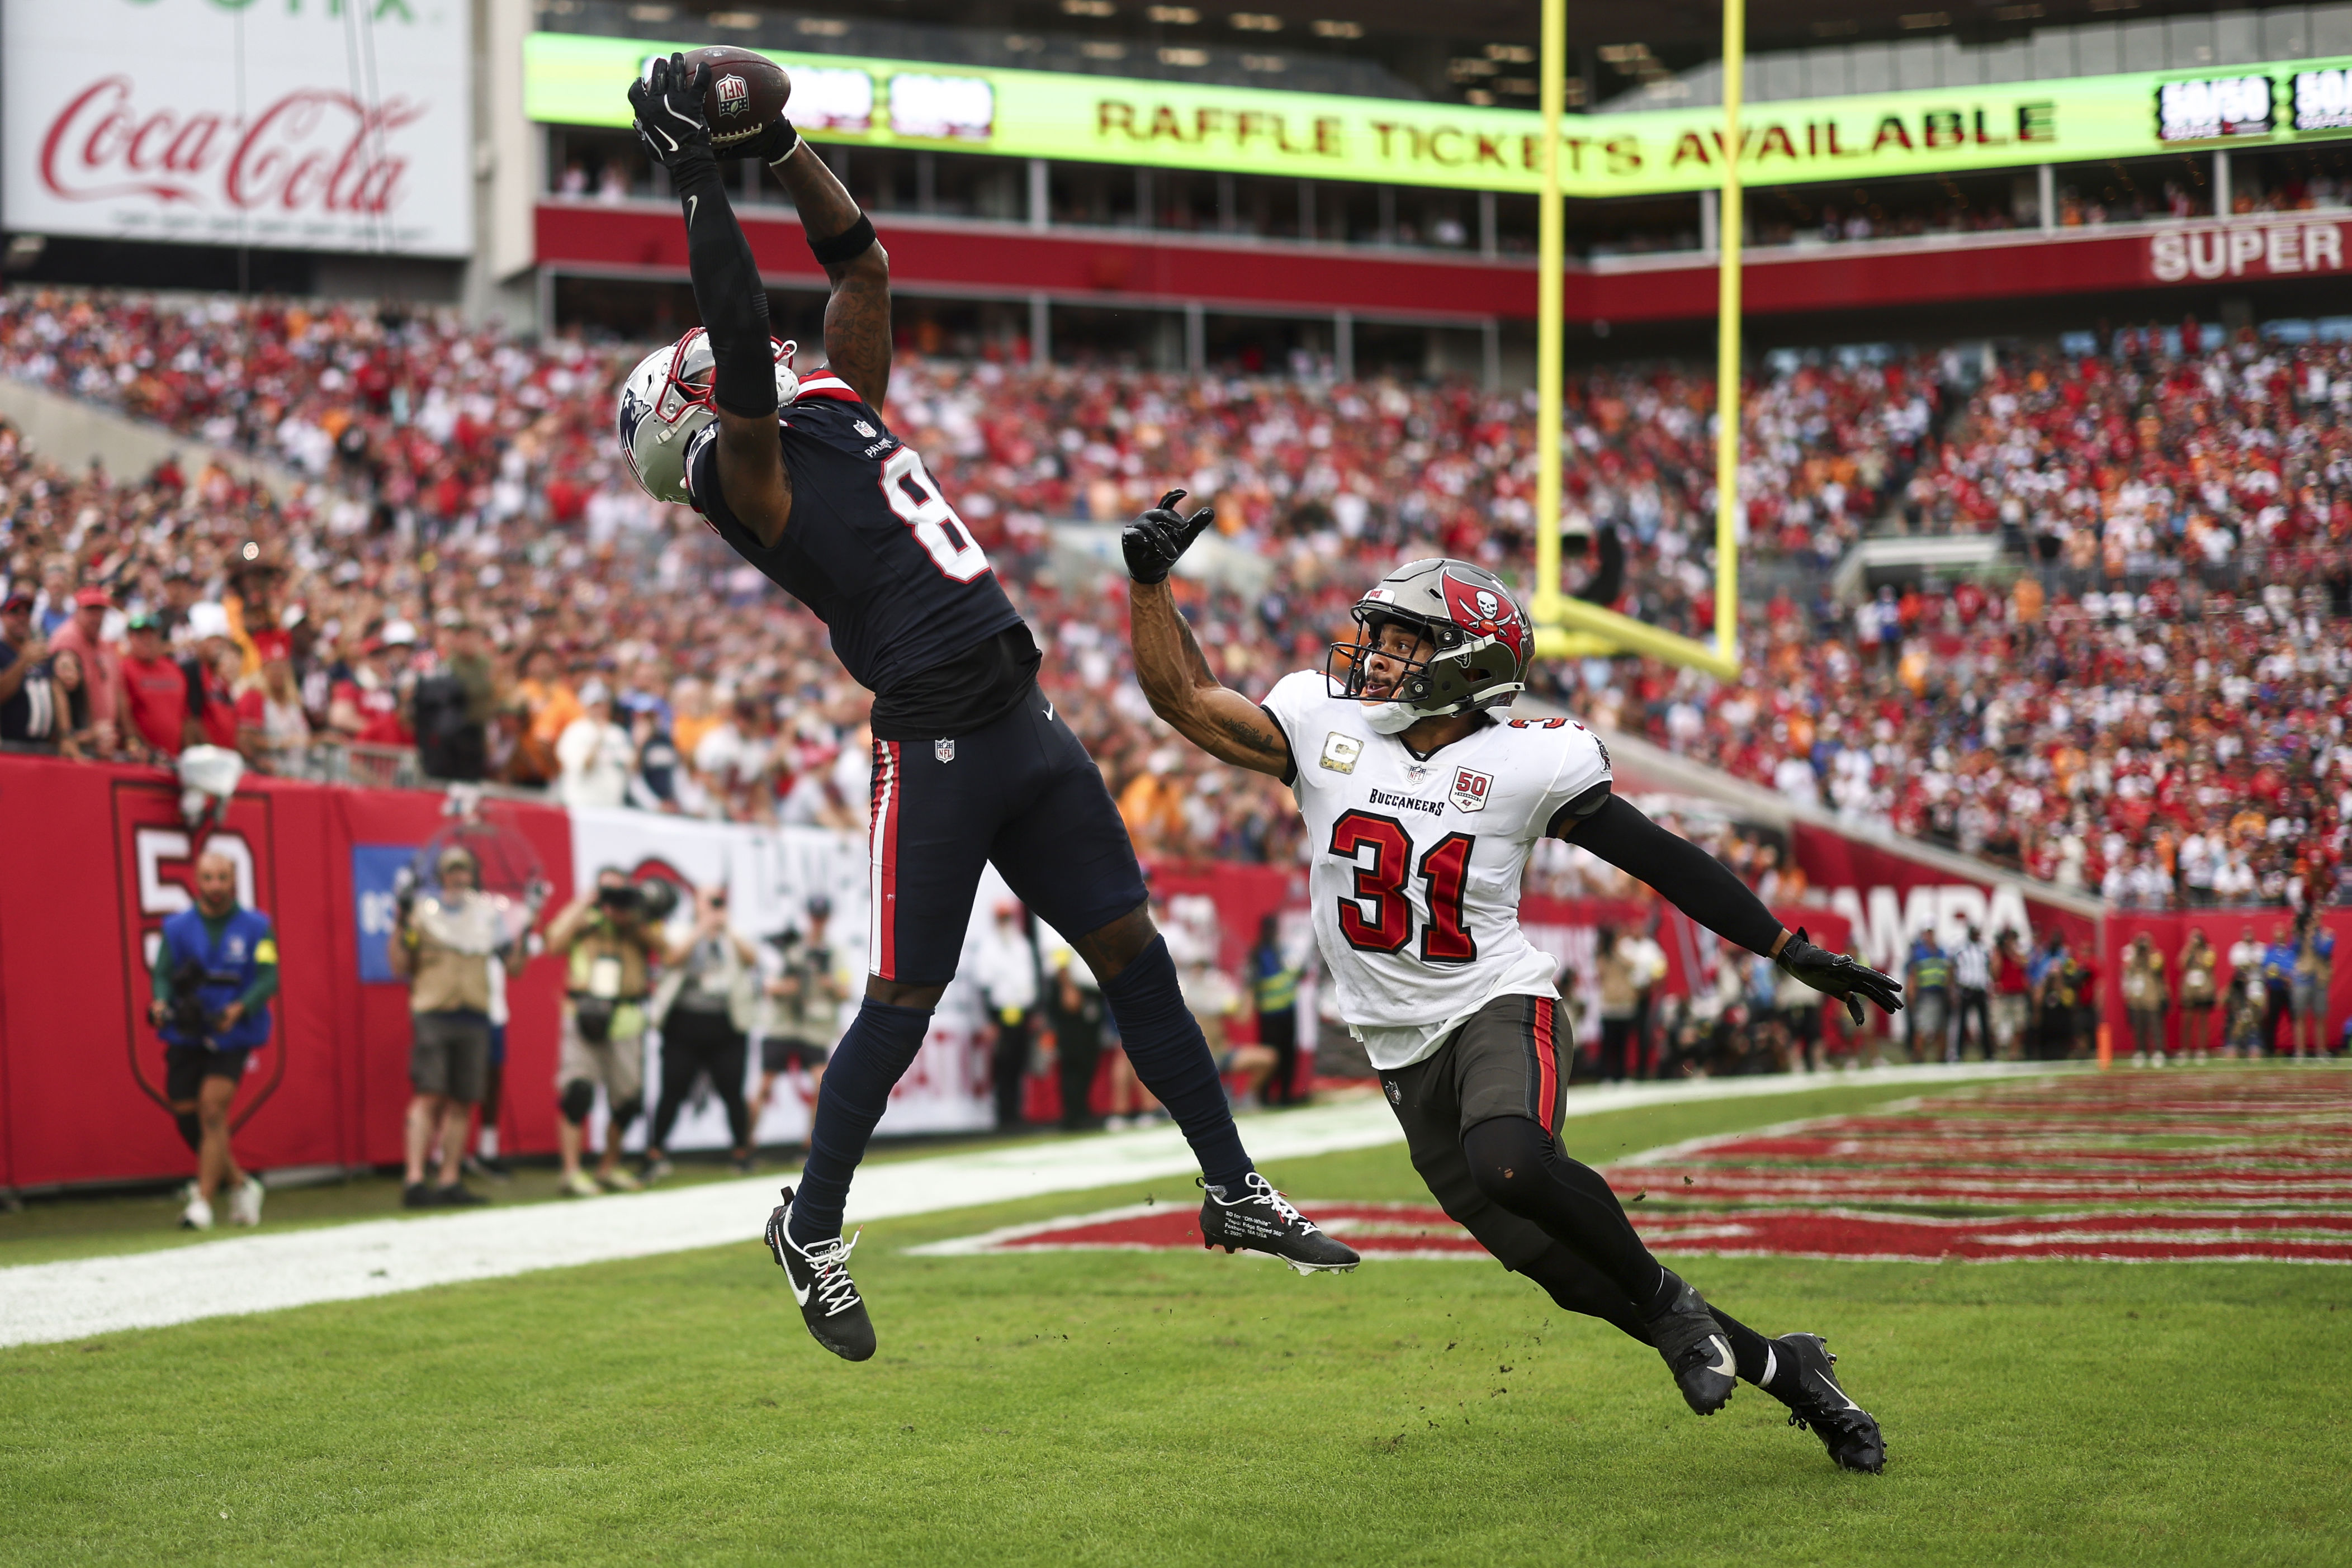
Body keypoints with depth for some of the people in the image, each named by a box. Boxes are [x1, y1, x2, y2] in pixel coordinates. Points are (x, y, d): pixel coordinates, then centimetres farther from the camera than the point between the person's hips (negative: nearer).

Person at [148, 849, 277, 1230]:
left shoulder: (256, 928, 0)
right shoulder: (176, 928, 5)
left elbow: (268, 978, -7)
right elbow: (161, 973, 0)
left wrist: (239, 1009, -24)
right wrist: (161, 1002, -23)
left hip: (232, 1037, -3)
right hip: (185, 1037, 3)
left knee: (212, 1109, -17)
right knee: (187, 1117, 3)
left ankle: (203, 1203, -14)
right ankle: (240, 1184, 25)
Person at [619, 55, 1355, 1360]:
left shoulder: (839, 407, 14)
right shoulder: (756, 477, -8)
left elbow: (861, 268, 17)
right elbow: (743, 338, -21)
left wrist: (781, 147, 9)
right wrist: (694, 176, -21)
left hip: (1026, 726, 8)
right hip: (936, 750, -7)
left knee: (1131, 951, 9)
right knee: (904, 998, -1)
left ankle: (1233, 1191, 17)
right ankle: (810, 1226, 16)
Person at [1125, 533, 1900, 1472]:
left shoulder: (1526, 764, -8)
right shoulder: (1328, 733, 1)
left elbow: (1663, 861, -2)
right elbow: (1184, 698, 0)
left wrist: (1798, 955, 0)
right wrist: (1150, 581, -12)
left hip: (1499, 1012, -4)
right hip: (1405, 1051, 4)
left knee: (1511, 1166, -37)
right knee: (1571, 1272, 2)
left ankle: (1673, 1308, -13)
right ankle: (1781, 1370, 17)